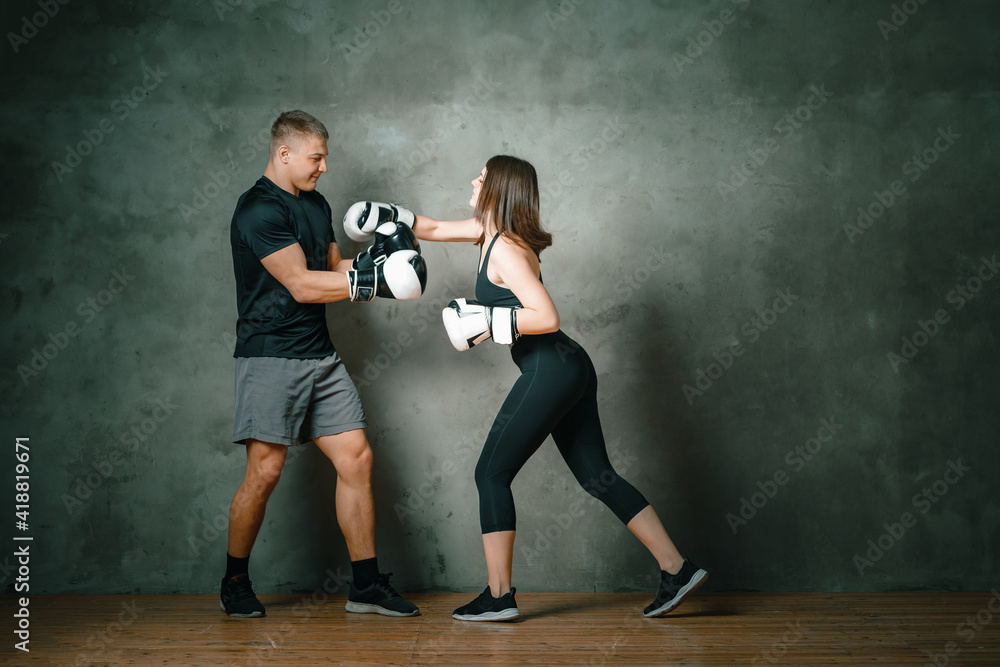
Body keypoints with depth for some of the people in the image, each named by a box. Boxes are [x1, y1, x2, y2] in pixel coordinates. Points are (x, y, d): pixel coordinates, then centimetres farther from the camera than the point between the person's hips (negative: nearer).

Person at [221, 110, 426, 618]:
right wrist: (373, 282, -20)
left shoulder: (315, 204, 17)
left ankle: (366, 586, 8)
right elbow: (301, 284, -17)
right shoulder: (258, 210, -12)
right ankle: (234, 584, 12)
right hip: (271, 357, -8)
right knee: (265, 471, -9)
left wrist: (377, 256, 4)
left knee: (356, 459, 2)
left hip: (320, 356, 8)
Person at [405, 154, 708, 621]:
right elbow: (434, 229, 28)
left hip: (551, 370, -10)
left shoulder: (506, 250, -15)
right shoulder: (488, 231, 13)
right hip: (568, 370, 10)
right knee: (596, 477, 11)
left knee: (491, 474, 0)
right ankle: (677, 569, 12)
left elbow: (547, 318, -22)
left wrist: (488, 322, -16)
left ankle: (499, 596, 4)